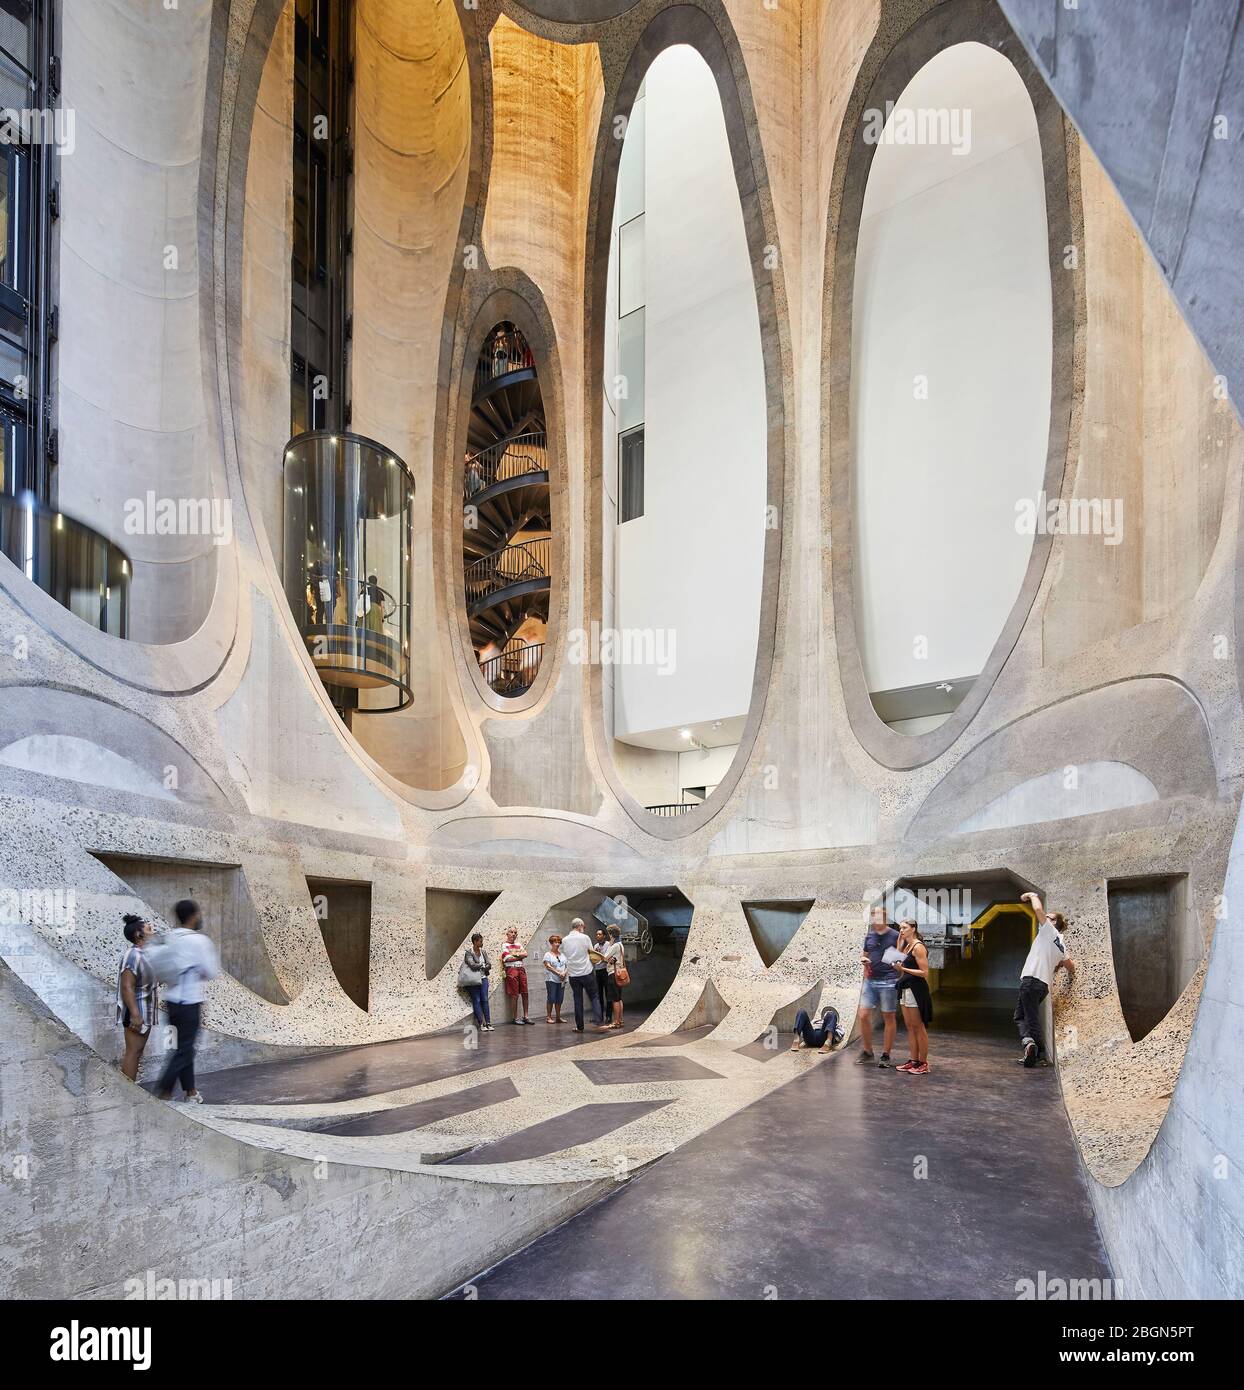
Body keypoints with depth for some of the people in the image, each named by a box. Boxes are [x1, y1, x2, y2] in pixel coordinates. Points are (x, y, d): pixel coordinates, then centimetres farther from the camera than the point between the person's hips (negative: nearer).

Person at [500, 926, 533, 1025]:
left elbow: (525, 953, 5)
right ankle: (515, 1018, 5)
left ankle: (526, 1016, 9)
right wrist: (520, 956, -2)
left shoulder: (519, 943, 18)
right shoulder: (505, 944, 1)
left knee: (525, 993, 3)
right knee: (515, 995, -4)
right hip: (511, 969, -5)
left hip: (521, 968, 5)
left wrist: (515, 954, -8)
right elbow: (507, 958, -10)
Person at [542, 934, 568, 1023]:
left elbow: (567, 965, 12)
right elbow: (548, 966, -9)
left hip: (561, 980, 5)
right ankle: (549, 1017, -1)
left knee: (560, 999, 4)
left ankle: (558, 1017, 11)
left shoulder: (562, 955, 17)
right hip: (551, 979, -5)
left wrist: (564, 973, -8)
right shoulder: (548, 954, 1)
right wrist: (558, 973, -16)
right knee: (552, 998, -8)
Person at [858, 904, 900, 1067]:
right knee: (863, 1016, -1)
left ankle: (886, 1055, 12)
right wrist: (863, 959, -1)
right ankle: (867, 1051, 13)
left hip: (888, 982, -5)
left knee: (888, 1018, 4)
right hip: (870, 980, 5)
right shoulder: (869, 936, 12)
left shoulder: (895, 936, -3)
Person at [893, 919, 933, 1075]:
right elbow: (899, 965, 8)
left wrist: (903, 969, -21)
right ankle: (913, 1060, 17)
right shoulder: (906, 946, 14)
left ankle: (923, 1063, 5)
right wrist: (899, 944, 7)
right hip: (905, 989, 9)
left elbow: (924, 972, -17)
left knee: (918, 1027, -2)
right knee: (909, 1027, 11)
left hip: (916, 990, -9)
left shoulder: (918, 947, -13)